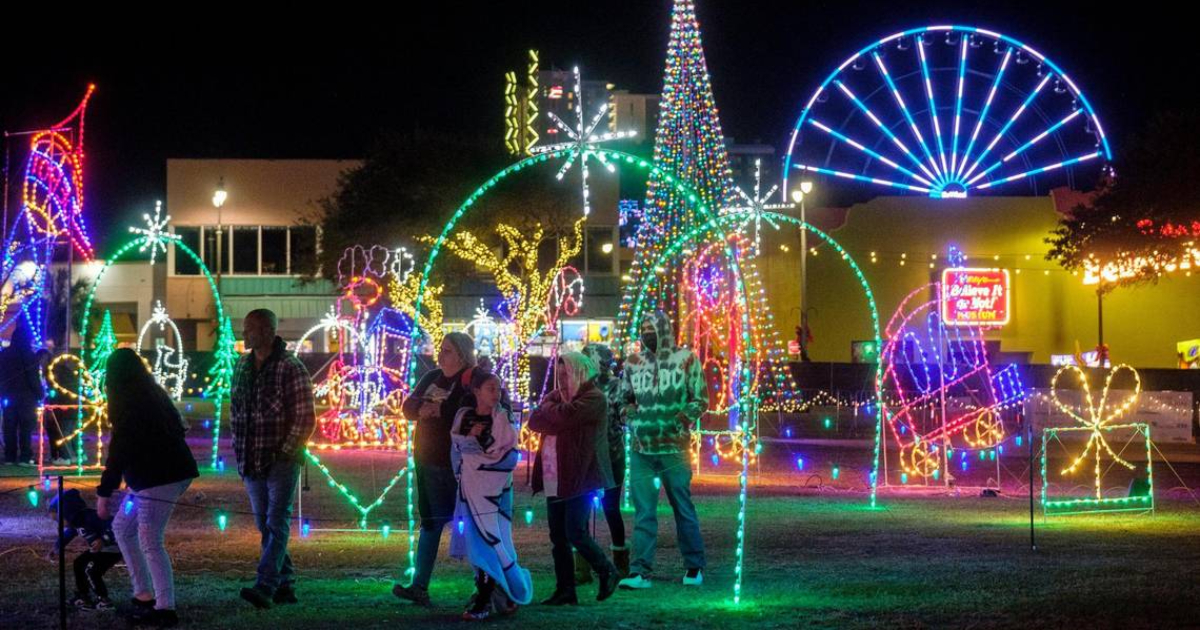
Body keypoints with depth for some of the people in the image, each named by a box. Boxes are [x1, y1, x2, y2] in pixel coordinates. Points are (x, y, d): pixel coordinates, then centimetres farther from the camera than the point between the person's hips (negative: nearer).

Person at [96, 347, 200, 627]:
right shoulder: (152, 396, 13)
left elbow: (119, 450, -16)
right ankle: (144, 595, 17)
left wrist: (104, 493, -13)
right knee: (123, 528, 17)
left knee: (149, 541, -8)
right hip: (171, 471, 10)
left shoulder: (130, 404, -14)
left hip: (159, 477, -10)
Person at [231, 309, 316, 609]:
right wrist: (238, 448, 11)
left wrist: (286, 452, -13)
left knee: (276, 524, -10)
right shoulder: (242, 366, 10)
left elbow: (306, 418, -11)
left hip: (282, 460, -7)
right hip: (251, 460, 7)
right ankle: (284, 584, 17)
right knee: (265, 525, 9)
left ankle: (265, 586, -18)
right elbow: (235, 409, 19)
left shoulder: (291, 368, -10)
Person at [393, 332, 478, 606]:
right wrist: (422, 408, -15)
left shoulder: (472, 380, -10)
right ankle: (419, 586, 5)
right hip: (429, 461, 7)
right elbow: (408, 406, 6)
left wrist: (439, 410, -19)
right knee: (431, 522, 6)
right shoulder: (432, 377, 12)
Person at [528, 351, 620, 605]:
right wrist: (551, 406, -12)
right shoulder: (558, 396, 18)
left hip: (580, 477, -8)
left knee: (575, 532, -11)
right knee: (558, 536, 5)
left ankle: (607, 572, 11)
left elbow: (564, 415, -20)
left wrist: (547, 408, 0)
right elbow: (534, 422, 7)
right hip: (555, 479, 8)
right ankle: (565, 591, 11)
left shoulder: (593, 398, -6)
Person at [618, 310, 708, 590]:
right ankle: (640, 572, -2)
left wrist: (680, 420, -16)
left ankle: (694, 567, 19)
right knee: (643, 512, -1)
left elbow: (700, 400, -1)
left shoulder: (685, 360, -2)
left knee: (683, 508, 6)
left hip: (673, 449, -3)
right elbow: (625, 399, 21)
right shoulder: (633, 363, 8)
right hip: (641, 449, 3)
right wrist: (632, 415, 0)